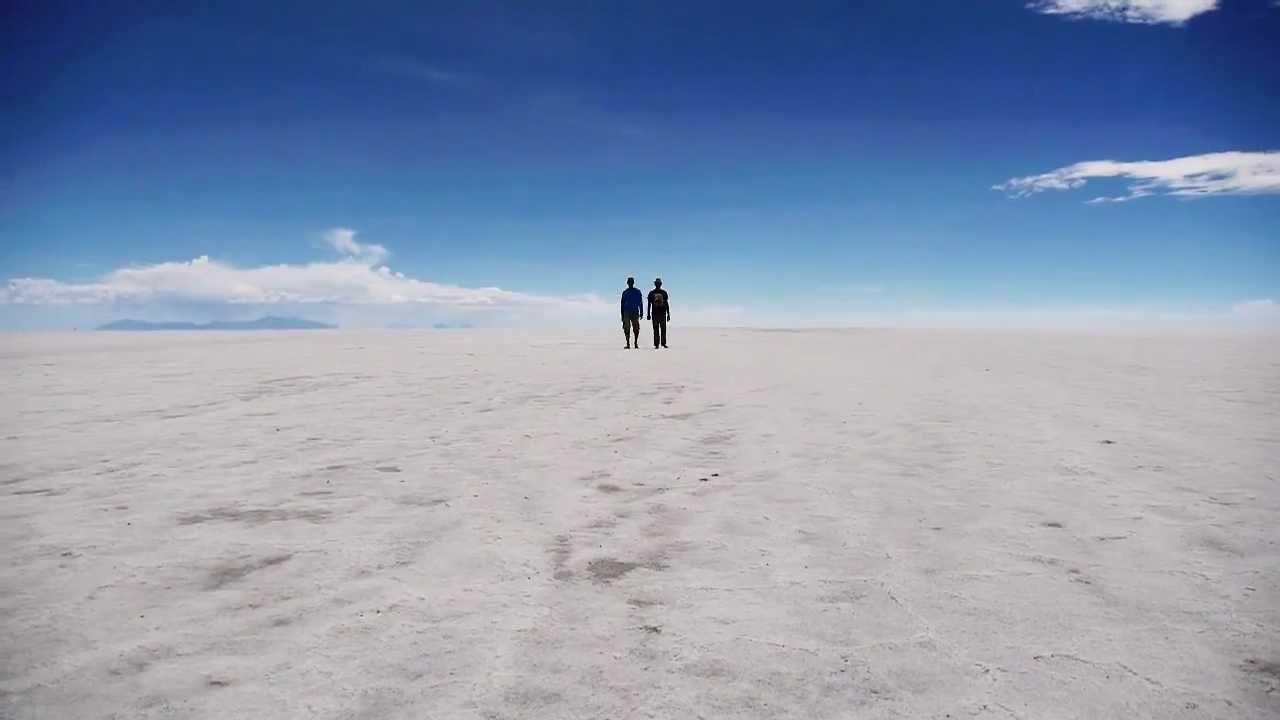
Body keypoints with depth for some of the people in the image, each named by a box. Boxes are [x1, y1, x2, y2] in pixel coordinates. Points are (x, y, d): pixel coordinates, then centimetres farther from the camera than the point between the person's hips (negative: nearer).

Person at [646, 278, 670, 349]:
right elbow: (649, 304, 6)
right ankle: (656, 344, 0)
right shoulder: (651, 293, 5)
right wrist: (649, 314, -1)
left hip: (663, 313, 1)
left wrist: (668, 314, 6)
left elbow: (667, 304, 9)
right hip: (655, 313, -1)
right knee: (656, 330, -1)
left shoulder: (664, 292, 7)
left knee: (663, 329, -3)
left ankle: (663, 343, 2)